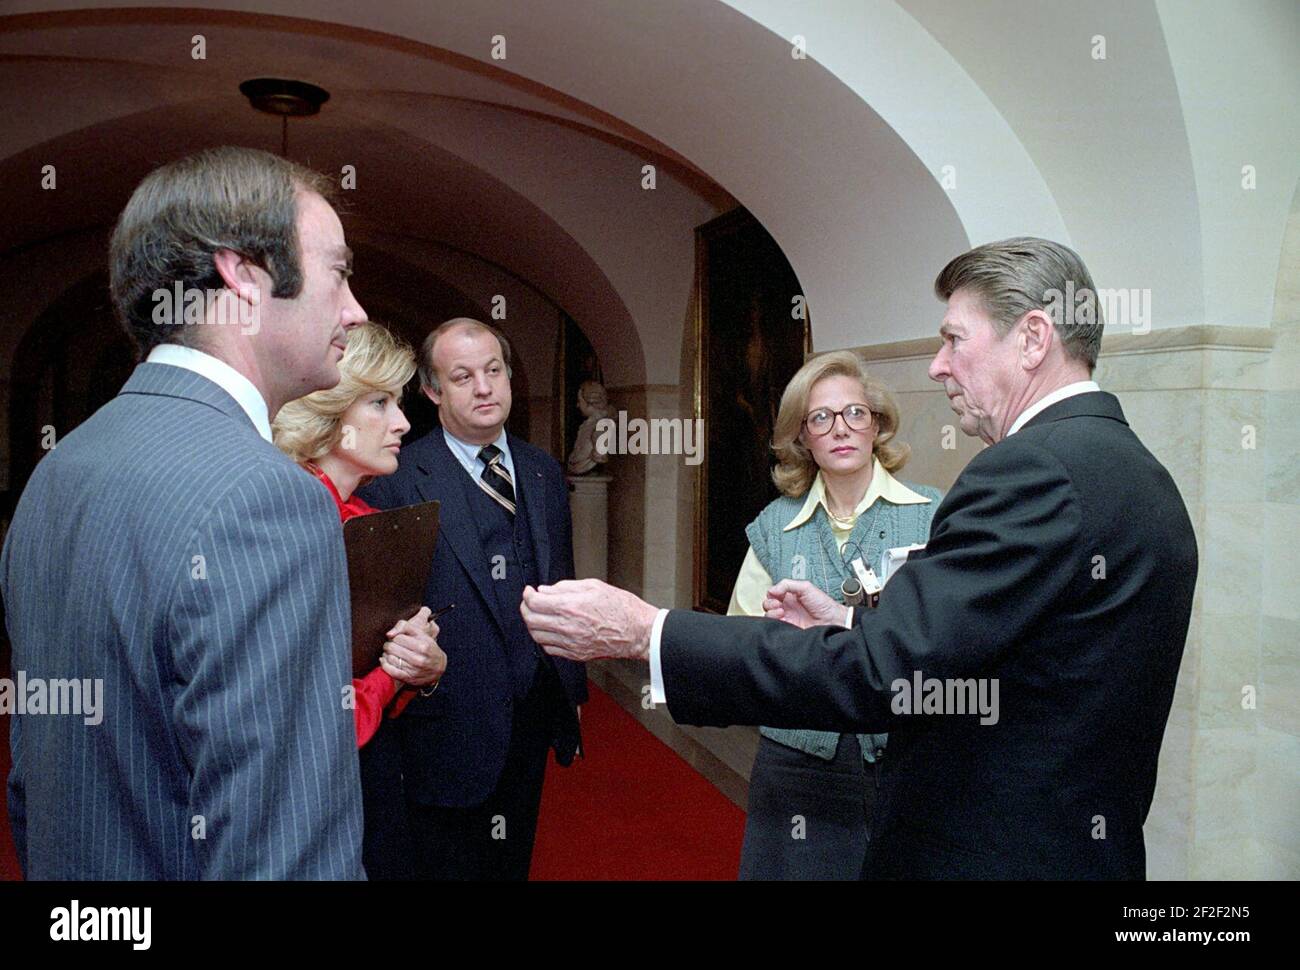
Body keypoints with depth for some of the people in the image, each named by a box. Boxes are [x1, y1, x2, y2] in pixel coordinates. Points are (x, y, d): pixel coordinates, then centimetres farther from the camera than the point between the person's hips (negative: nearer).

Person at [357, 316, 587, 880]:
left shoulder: (543, 472, 7)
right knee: (447, 864, 11)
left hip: (532, 721, 6)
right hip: (448, 723, -5)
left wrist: (571, 688, 14)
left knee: (512, 863, 22)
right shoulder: (396, 484, -13)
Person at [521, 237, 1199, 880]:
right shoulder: (1145, 477, 8)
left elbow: (881, 671, -28)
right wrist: (846, 626, 7)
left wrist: (644, 632, -23)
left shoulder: (1031, 470, -22)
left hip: (984, 856, -9)